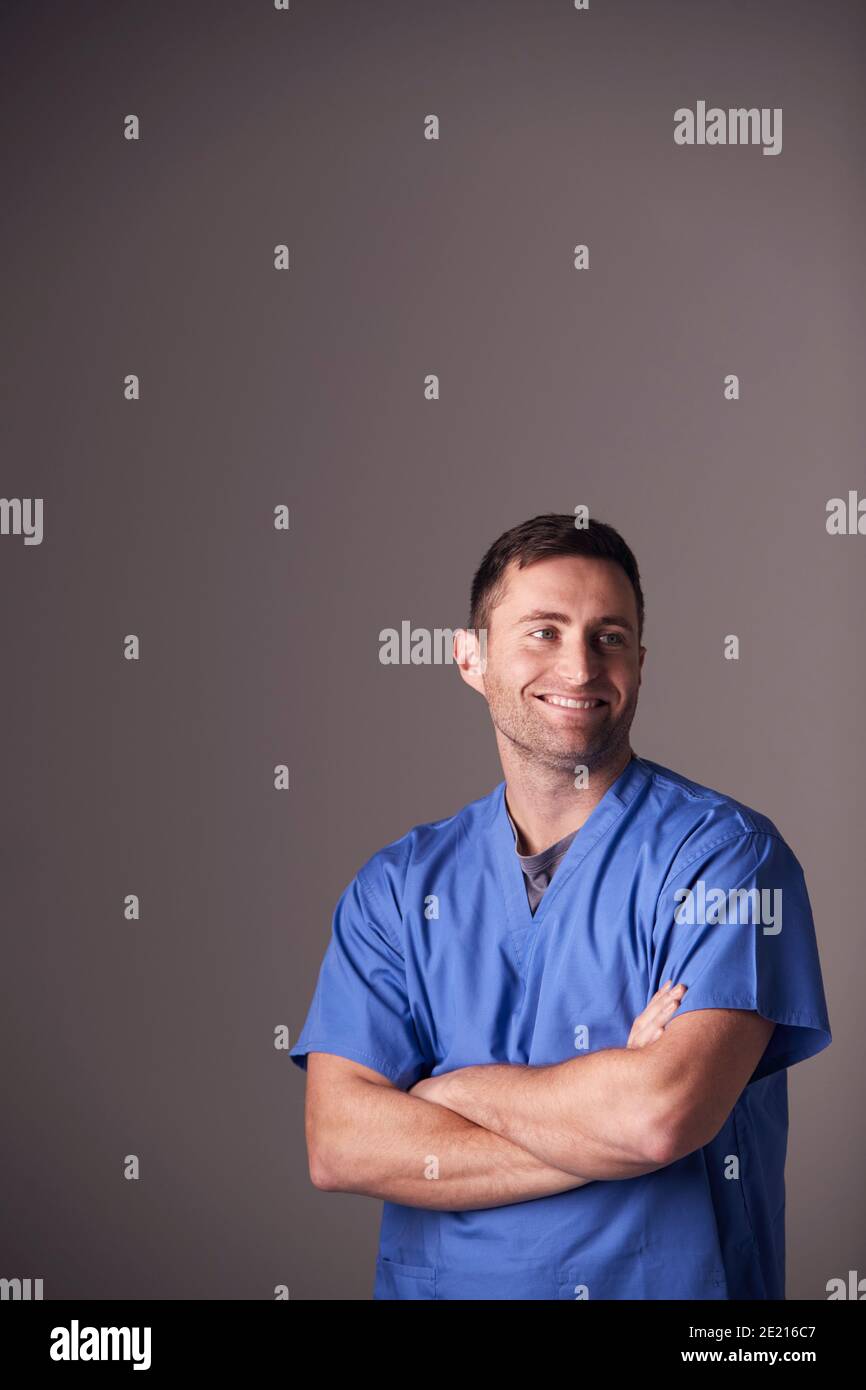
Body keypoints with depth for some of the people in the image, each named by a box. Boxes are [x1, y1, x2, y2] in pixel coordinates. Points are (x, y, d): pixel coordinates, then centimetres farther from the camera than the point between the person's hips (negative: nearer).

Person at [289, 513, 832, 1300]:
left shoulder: (725, 851, -10)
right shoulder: (397, 885, 1)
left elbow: (662, 1112, -22)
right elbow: (338, 1146, -10)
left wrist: (452, 1087, -9)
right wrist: (603, 1115, -18)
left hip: (671, 1284, -1)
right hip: (437, 1281, 2)